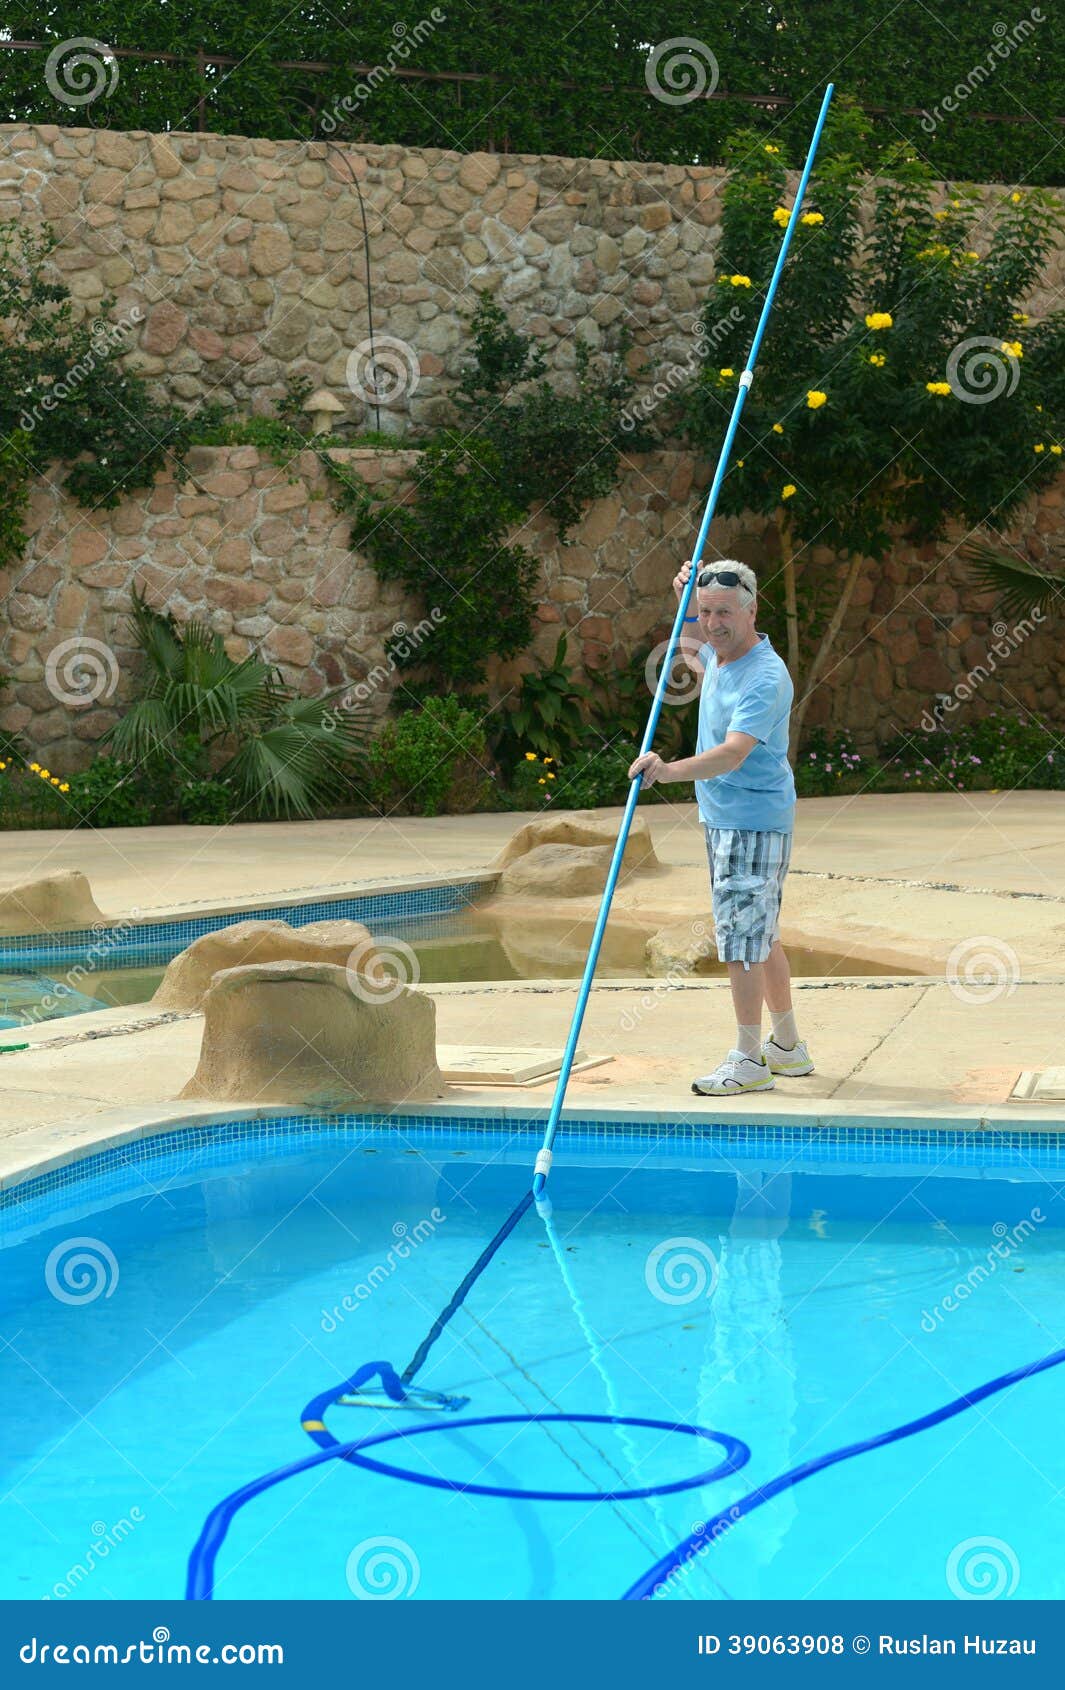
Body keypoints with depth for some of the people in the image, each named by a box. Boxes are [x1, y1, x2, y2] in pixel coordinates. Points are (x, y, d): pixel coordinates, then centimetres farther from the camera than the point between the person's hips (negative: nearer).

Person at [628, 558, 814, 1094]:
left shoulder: (766, 677, -22)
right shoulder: (719, 655, 7)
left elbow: (733, 753, -34)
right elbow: (689, 648, 34)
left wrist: (670, 770, -48)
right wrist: (686, 604, 14)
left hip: (753, 822, -10)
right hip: (724, 819, 10)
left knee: (742, 938, -9)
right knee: (760, 936, 17)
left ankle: (749, 1060, -3)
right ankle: (787, 1046, 27)